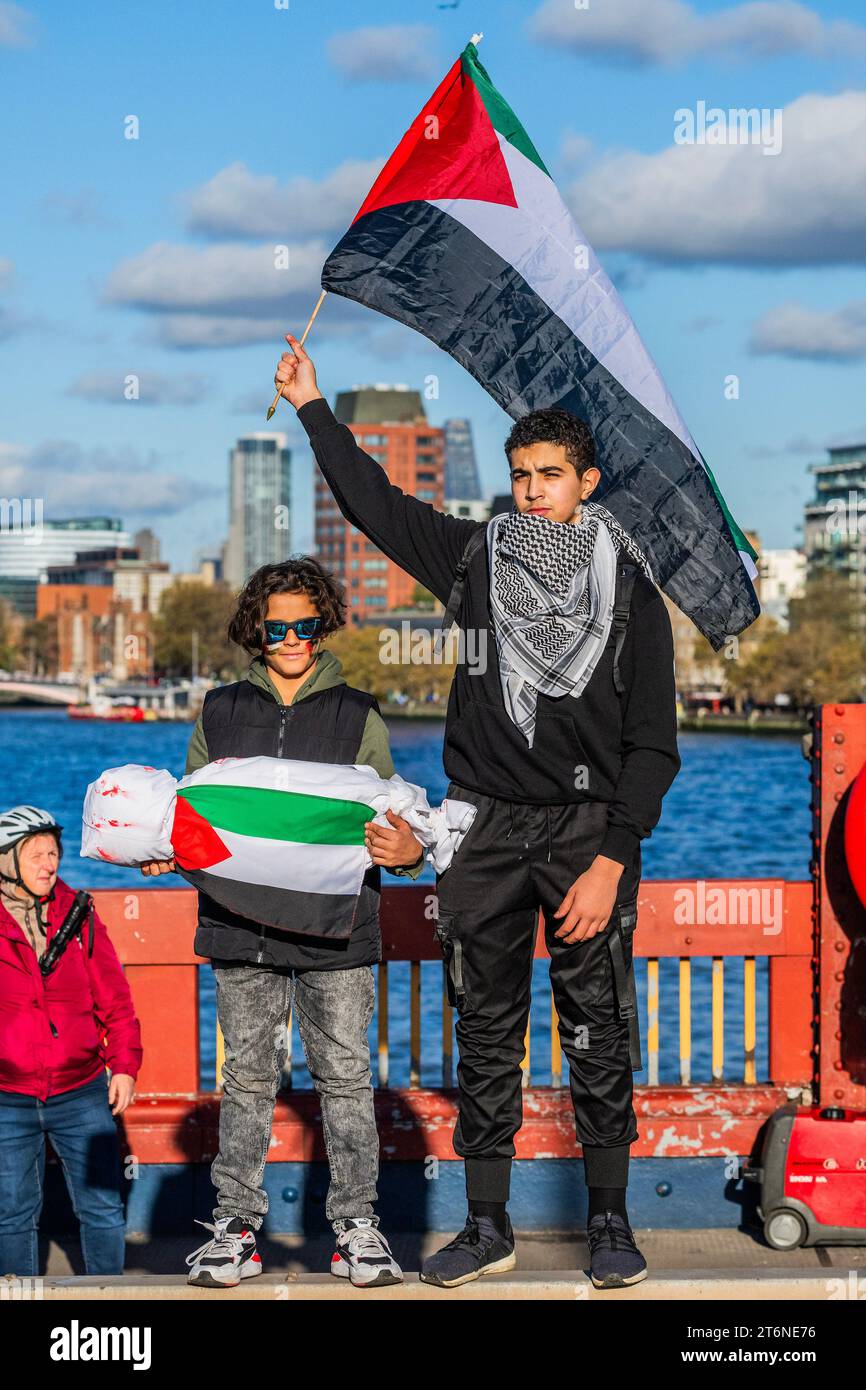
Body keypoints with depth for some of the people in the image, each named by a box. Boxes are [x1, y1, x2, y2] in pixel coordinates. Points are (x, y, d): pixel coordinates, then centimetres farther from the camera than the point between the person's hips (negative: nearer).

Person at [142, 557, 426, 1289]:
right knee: (247, 1075, 6)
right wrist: (164, 853, -4)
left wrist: (409, 852, -17)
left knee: (345, 1074, 2)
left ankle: (357, 1224, 9)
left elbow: (389, 819, 5)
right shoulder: (221, 714, 9)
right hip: (242, 926, 2)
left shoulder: (357, 717, 5)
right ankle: (237, 1222, 13)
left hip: (336, 928, -1)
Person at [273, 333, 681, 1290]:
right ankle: (488, 1226, 14)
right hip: (486, 829, 3)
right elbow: (374, 502, 12)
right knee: (485, 1036, 6)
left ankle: (609, 1220, 13)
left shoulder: (630, 592, -2)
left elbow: (653, 744, -4)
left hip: (589, 829, -2)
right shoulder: (478, 560, 6)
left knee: (598, 1038, 1)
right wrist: (312, 407, 7)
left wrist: (612, 860, -12)